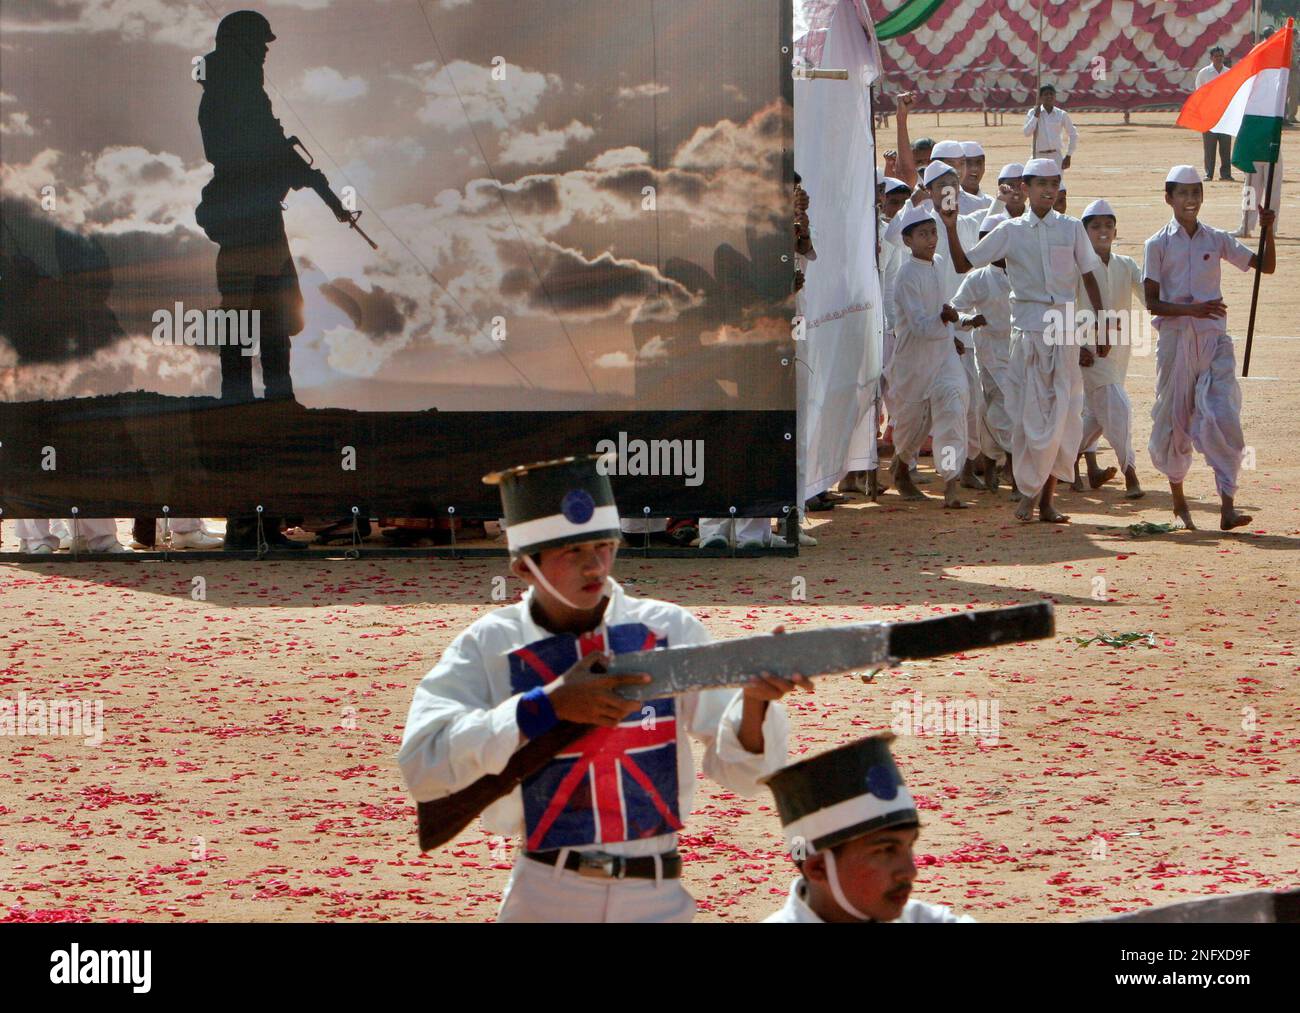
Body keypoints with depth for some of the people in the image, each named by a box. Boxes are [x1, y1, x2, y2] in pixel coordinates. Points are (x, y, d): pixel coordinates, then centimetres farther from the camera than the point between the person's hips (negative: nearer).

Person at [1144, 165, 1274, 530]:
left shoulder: (1217, 240, 7)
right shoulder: (1158, 245, 1)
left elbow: (1266, 266, 7)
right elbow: (1152, 302, -5)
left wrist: (1268, 231, -9)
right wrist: (1191, 309, -20)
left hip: (1213, 339, 1)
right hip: (1175, 338, -1)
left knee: (1223, 419, -13)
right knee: (1174, 418, 5)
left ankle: (1227, 507, -18)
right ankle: (1178, 497, 25)